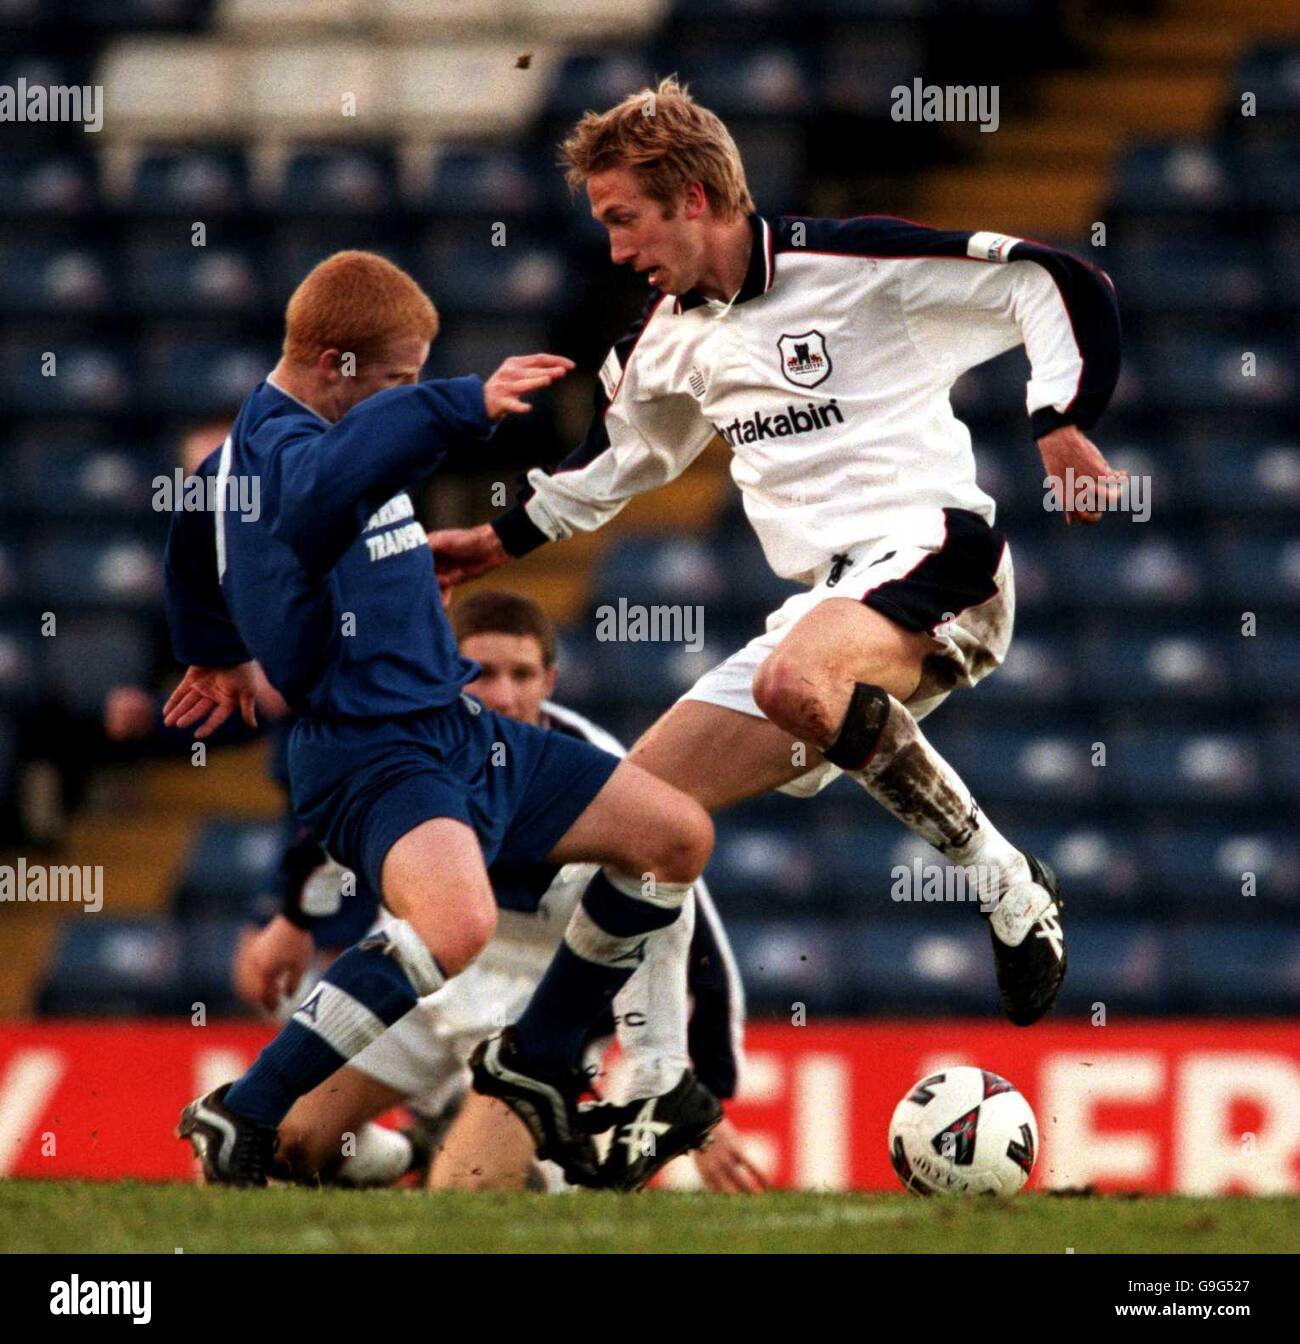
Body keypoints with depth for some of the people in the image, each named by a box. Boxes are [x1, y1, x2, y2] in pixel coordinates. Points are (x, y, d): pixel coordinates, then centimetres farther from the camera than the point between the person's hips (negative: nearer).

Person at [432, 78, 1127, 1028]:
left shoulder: (849, 262, -9)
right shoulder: (672, 336, 14)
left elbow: (1060, 287, -9)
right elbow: (625, 452, 36)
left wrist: (1061, 423, -21)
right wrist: (504, 540, 37)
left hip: (933, 556, -8)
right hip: (830, 597, 8)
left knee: (795, 682, -38)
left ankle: (1006, 880, -22)